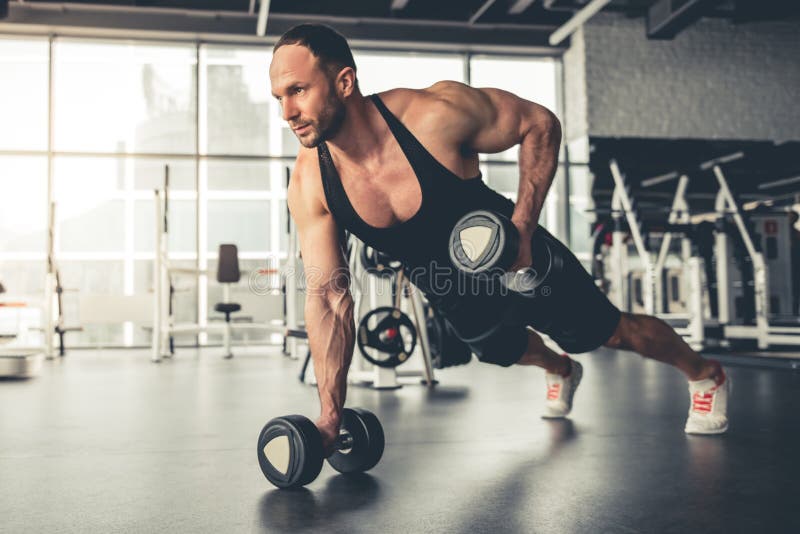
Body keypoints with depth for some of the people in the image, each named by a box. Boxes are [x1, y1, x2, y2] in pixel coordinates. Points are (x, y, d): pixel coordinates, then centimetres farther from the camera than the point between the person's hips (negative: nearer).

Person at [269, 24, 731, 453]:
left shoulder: (437, 112, -35)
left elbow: (540, 124, -19)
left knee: (611, 332, 15)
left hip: (520, 261, -4)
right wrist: (331, 413, -21)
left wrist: (522, 228, -28)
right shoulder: (309, 184, -23)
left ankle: (706, 375, 46)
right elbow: (328, 296, -17)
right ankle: (562, 372, 68)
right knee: (506, 353, 31)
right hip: (458, 300, 4)